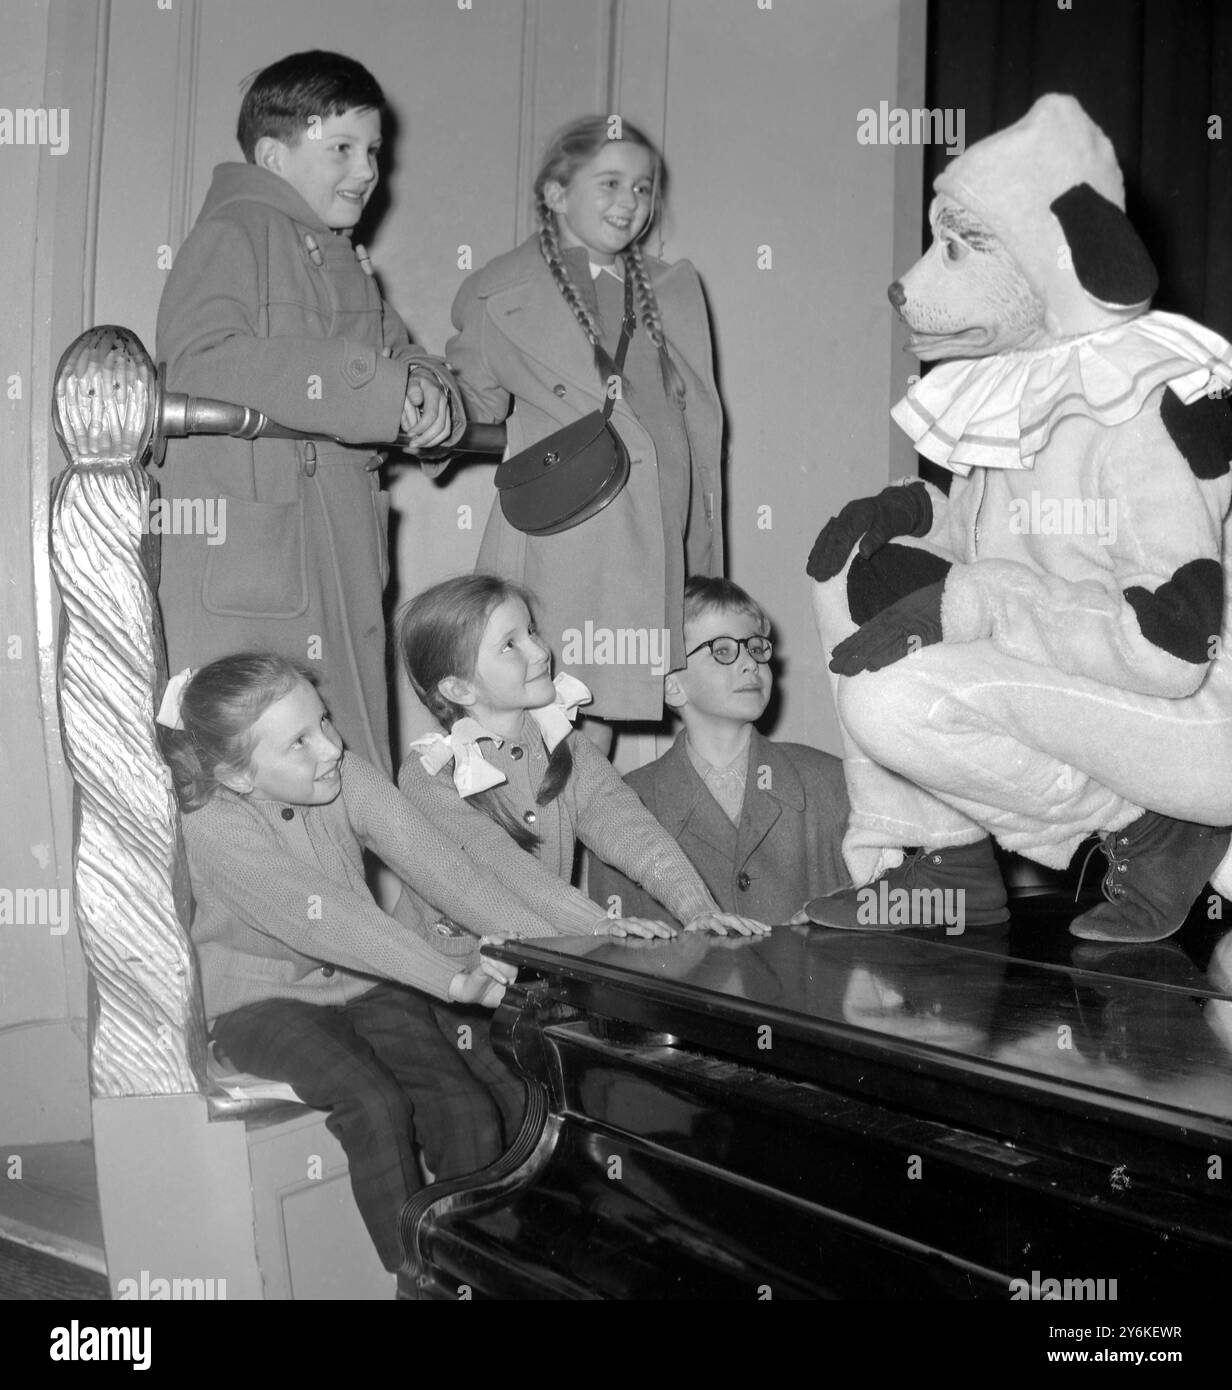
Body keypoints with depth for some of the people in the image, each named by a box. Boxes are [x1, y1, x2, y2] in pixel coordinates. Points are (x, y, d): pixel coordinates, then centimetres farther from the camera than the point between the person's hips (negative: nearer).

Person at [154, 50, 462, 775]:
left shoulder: (348, 261, 22)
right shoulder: (233, 233, -5)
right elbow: (200, 366, -22)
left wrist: (426, 389, -3)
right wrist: (378, 385, -25)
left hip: (343, 561, 8)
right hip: (241, 556, -8)